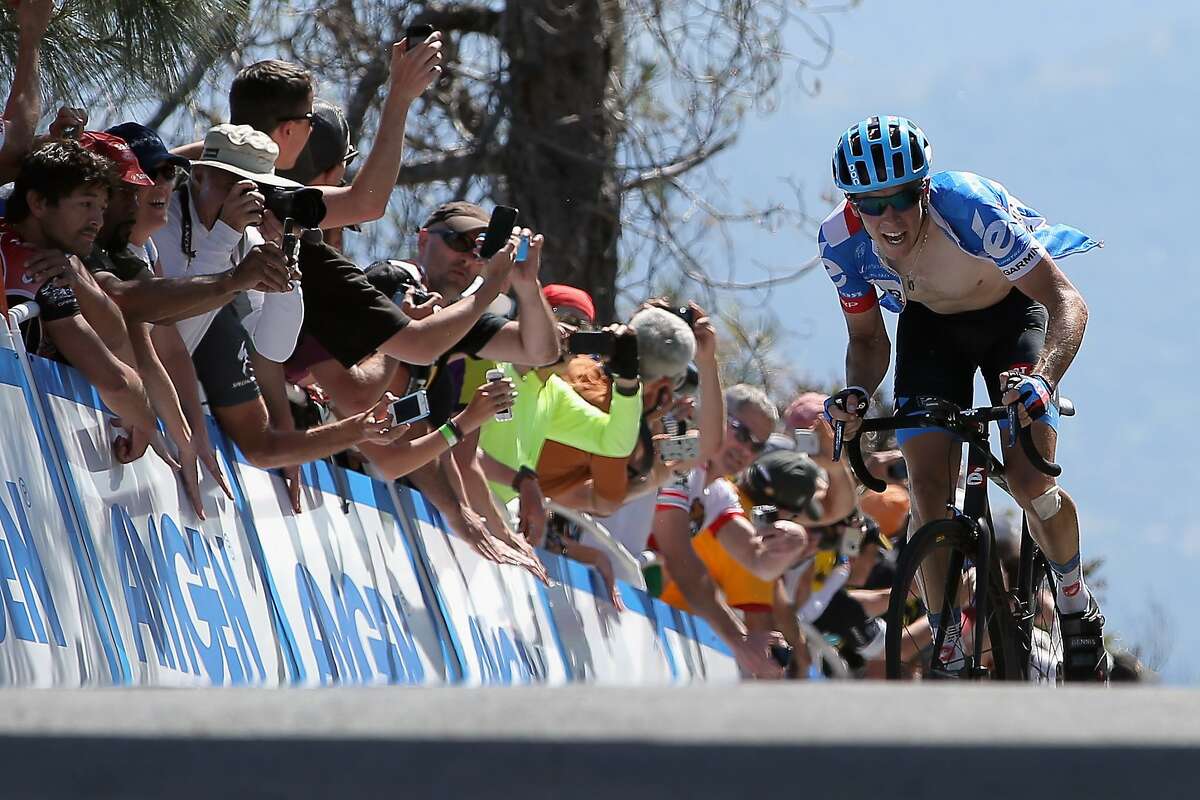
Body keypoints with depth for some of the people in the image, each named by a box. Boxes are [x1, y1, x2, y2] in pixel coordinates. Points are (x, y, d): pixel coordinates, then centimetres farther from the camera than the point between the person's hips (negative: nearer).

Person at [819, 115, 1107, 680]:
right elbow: (868, 340, -7)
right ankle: (948, 652, 1)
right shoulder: (842, 242, -25)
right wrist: (857, 391, -30)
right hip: (930, 324, 3)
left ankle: (1077, 607, 10)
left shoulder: (971, 209, -39)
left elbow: (1067, 302, -37)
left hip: (1012, 312, -3)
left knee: (1029, 480, -18)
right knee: (928, 489, -13)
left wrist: (1042, 377, -55)